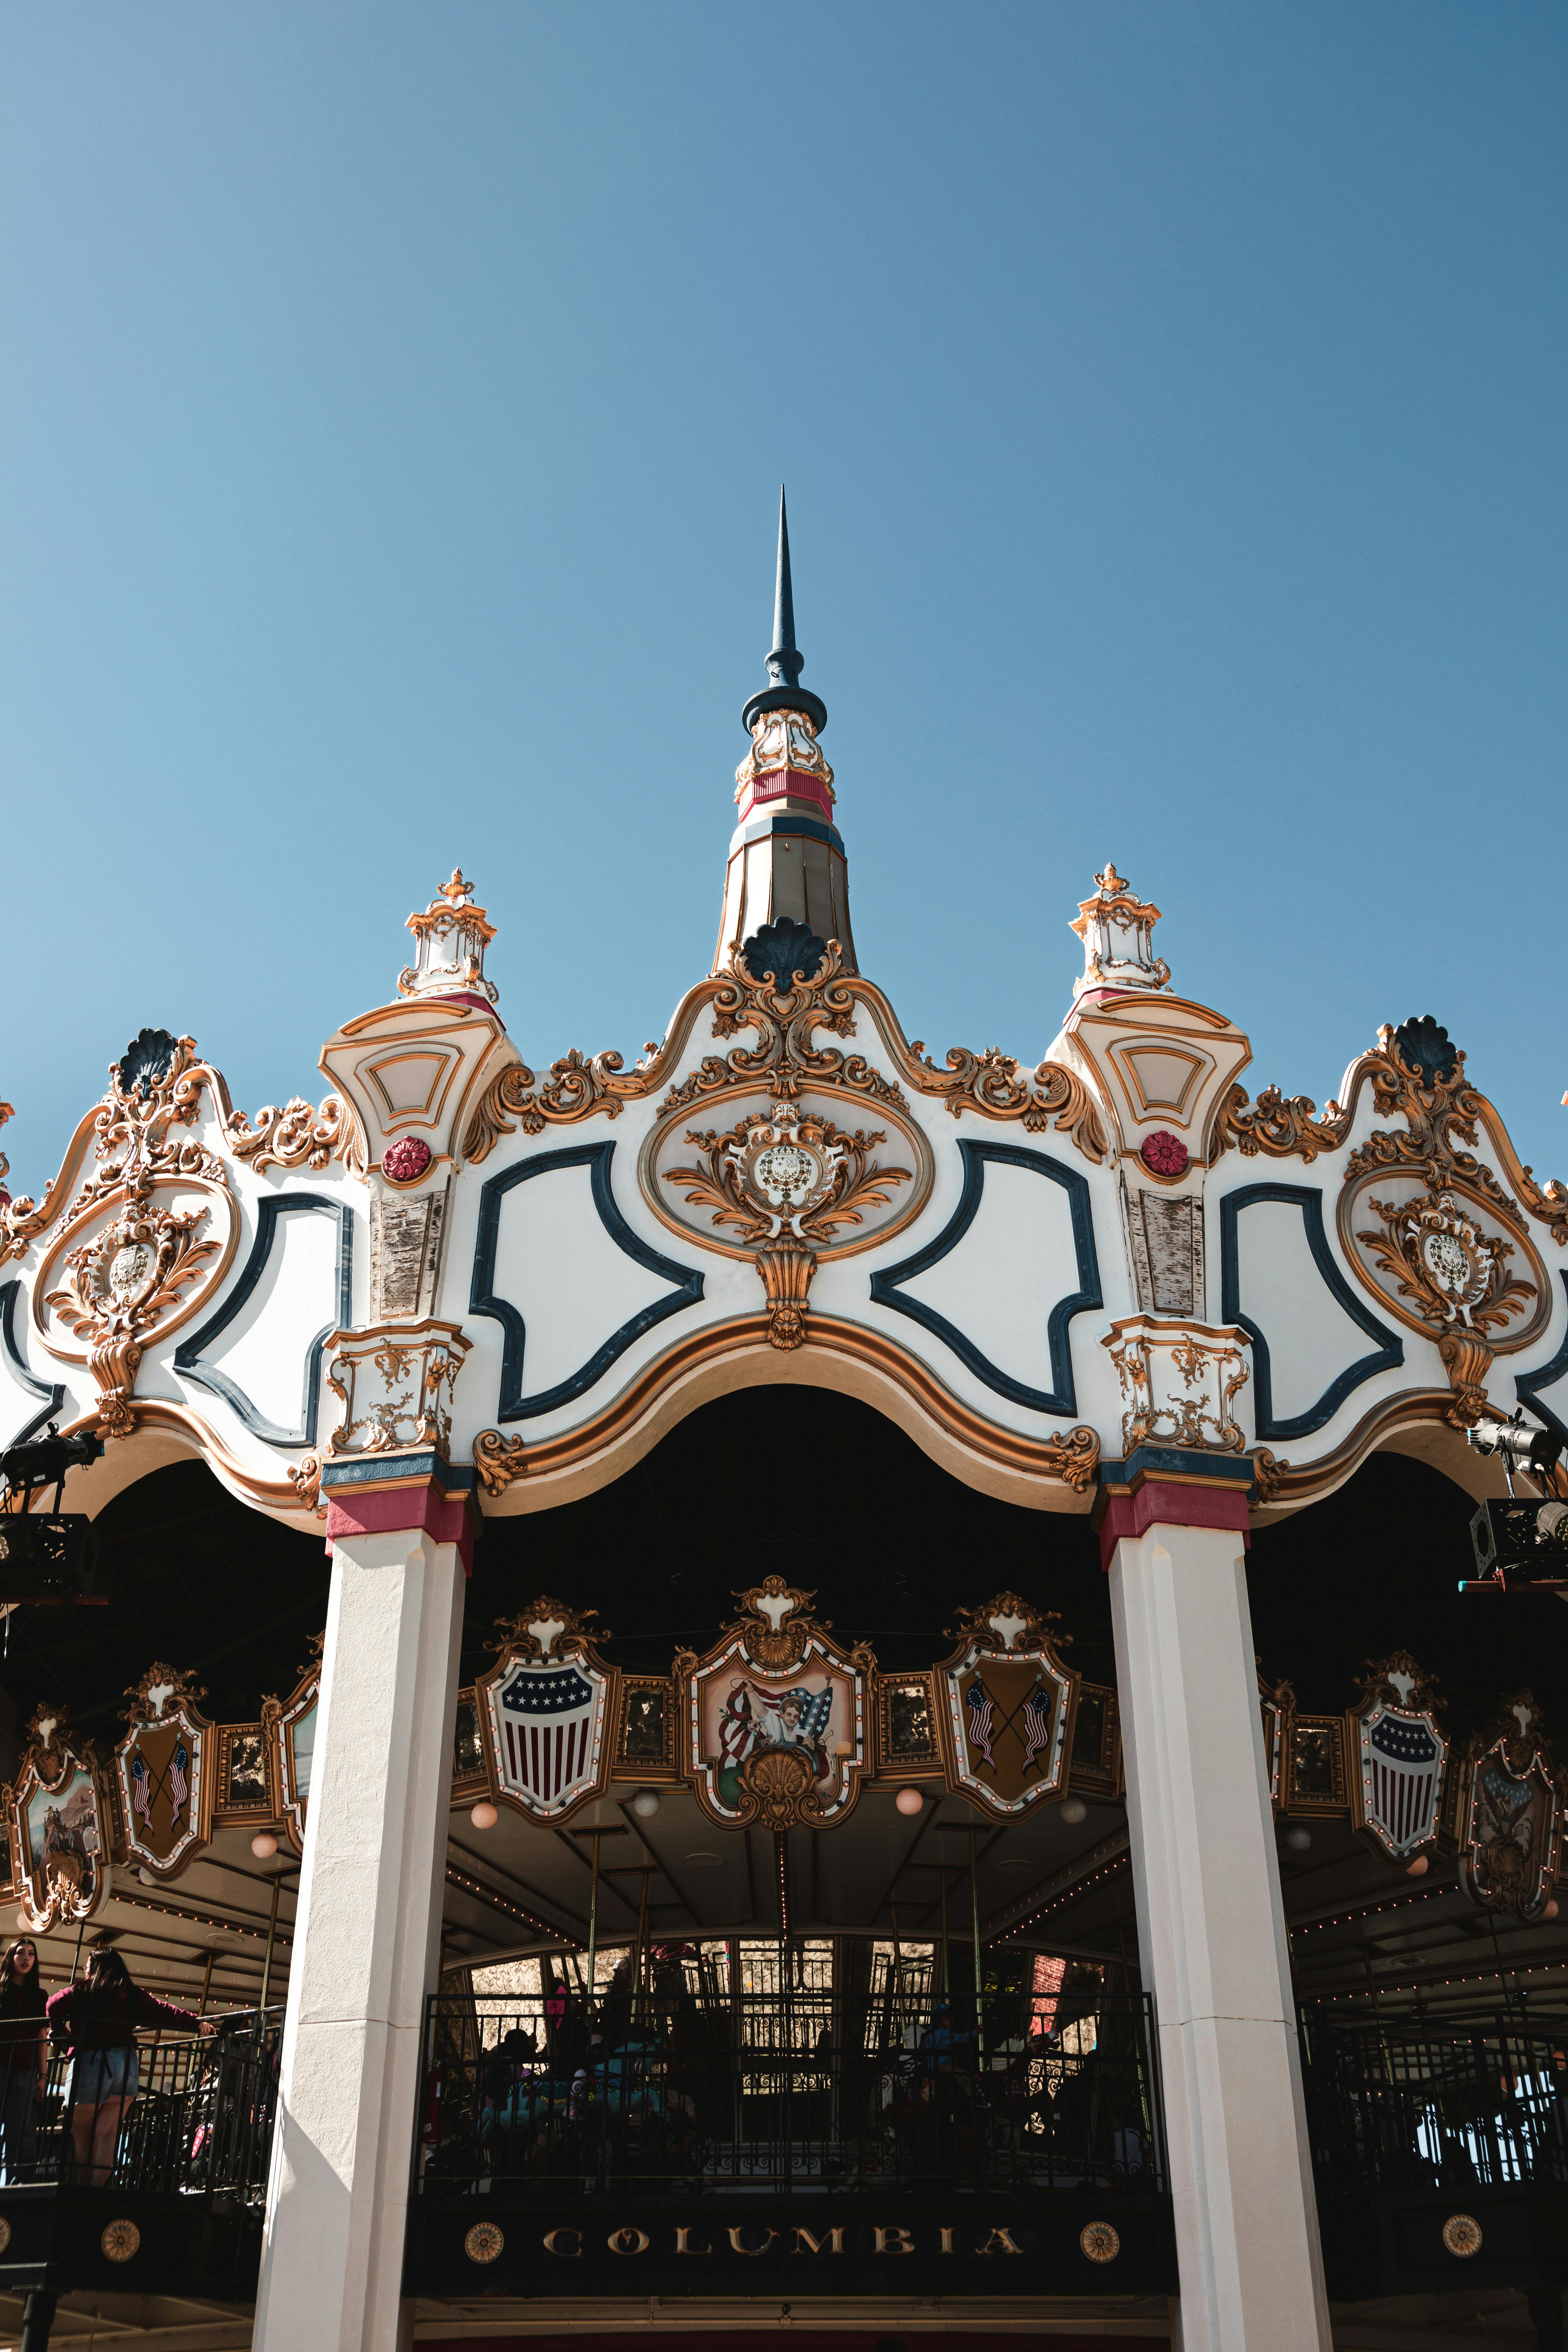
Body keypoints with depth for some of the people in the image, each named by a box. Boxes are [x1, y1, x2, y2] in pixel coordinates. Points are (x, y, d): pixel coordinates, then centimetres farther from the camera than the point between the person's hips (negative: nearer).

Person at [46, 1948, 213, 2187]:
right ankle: (96, 2187, -4)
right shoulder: (133, 1995, 13)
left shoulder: (82, 1991, 4)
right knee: (107, 2133, 5)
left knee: (80, 2131, 9)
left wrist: (63, 2037, 10)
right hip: (126, 2064, 3)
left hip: (90, 2062, -3)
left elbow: (54, 2007, -7)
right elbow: (163, 2011, 4)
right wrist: (197, 2023, -3)